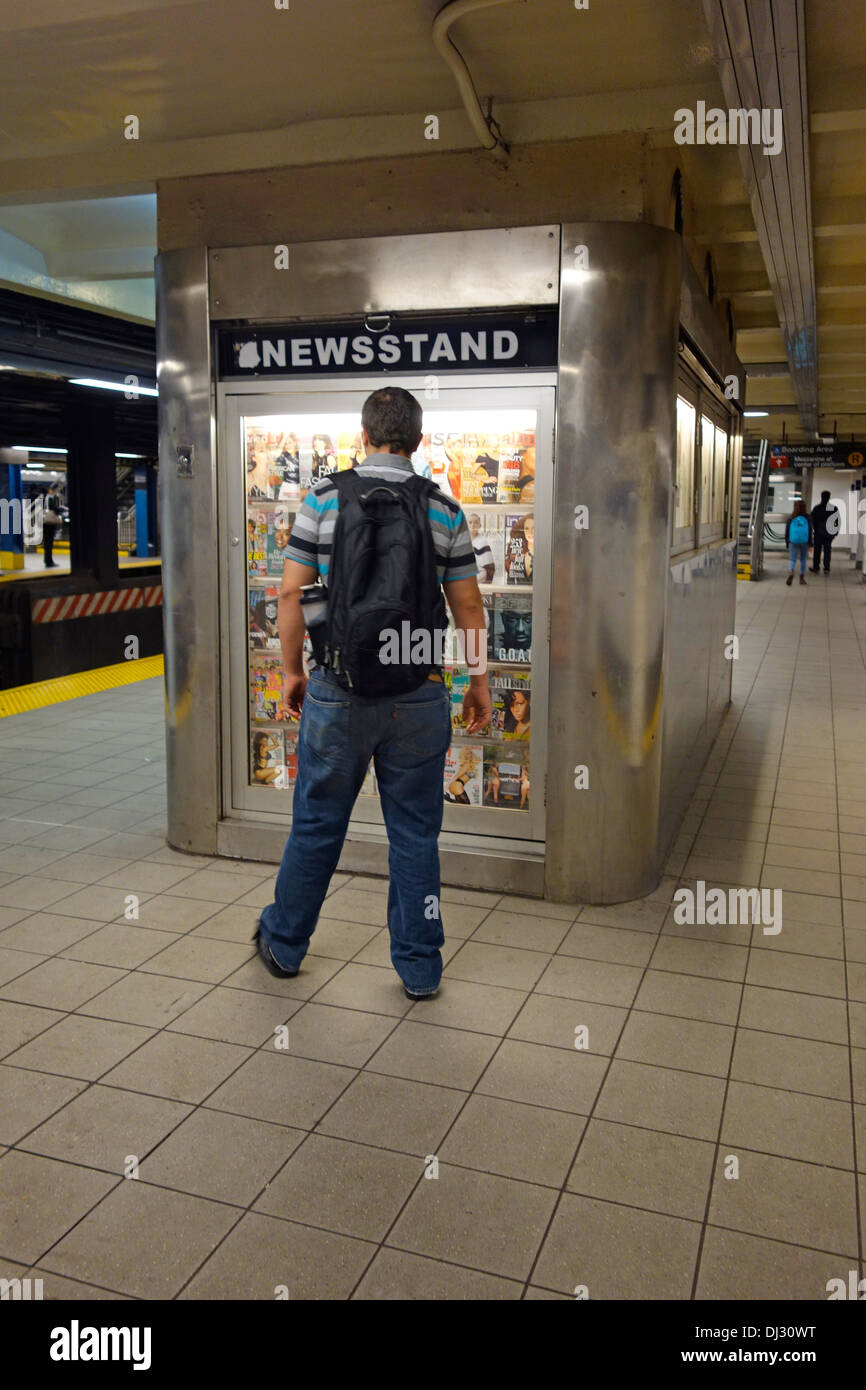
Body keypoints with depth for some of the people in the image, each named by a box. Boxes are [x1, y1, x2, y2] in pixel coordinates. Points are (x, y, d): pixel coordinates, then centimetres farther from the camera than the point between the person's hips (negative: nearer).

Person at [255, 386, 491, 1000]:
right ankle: (420, 967, 21)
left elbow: (293, 592, -2)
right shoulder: (445, 510, 1)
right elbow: (468, 607, 4)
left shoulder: (325, 496, -2)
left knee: (317, 824, 14)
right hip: (419, 696, 1)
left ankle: (283, 943, 32)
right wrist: (479, 683, 15)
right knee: (416, 833, 11)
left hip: (337, 691, 0)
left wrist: (292, 670, 9)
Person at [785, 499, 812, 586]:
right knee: (803, 559, 13)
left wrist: (787, 543, 13)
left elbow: (787, 531, 4)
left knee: (792, 559, -2)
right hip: (804, 542, 1)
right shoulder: (807, 518, -2)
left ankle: (790, 573, -29)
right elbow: (810, 531, 1)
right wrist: (810, 544, 6)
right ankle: (802, 578, 16)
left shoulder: (791, 519, -1)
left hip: (793, 542, -1)